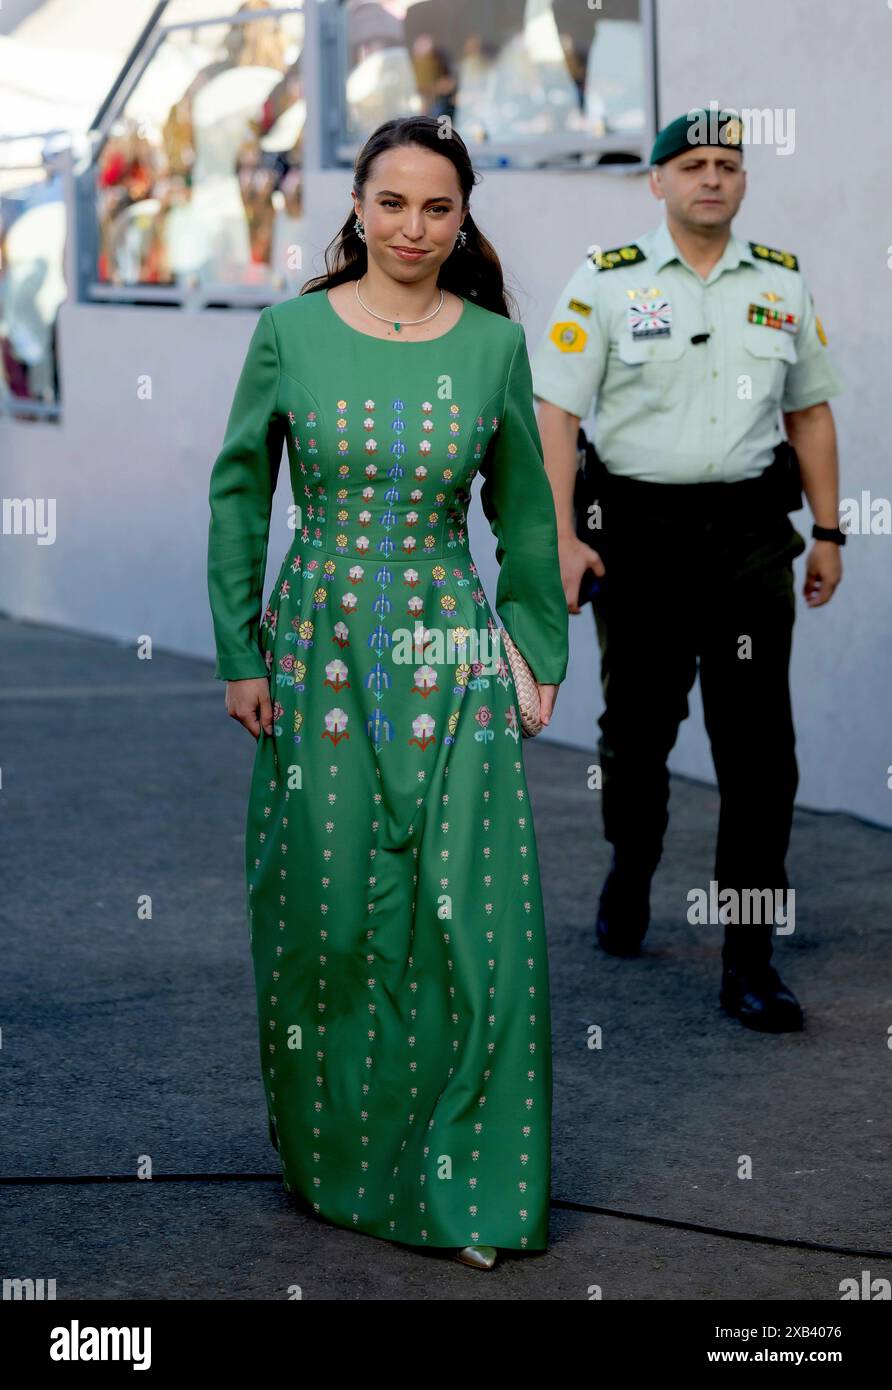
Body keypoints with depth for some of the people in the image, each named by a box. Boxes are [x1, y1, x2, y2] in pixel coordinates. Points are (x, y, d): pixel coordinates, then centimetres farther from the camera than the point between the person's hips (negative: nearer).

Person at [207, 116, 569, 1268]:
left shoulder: (493, 343, 1)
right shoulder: (292, 332, -1)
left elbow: (525, 512, 10)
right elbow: (239, 493, 4)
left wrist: (541, 652, 8)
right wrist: (238, 655, 0)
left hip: (452, 659, 1)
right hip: (319, 652, 0)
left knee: (467, 917, -3)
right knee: (326, 912, 6)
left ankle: (459, 1179, 11)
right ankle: (328, 1150, 26)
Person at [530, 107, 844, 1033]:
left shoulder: (782, 284, 10)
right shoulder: (606, 282, 0)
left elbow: (810, 410, 16)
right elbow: (556, 414, -4)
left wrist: (827, 529, 11)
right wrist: (560, 536, -12)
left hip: (750, 533, 2)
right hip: (638, 530, -1)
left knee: (757, 746, -5)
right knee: (638, 723, 11)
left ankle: (750, 964, -2)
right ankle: (629, 870, 41)